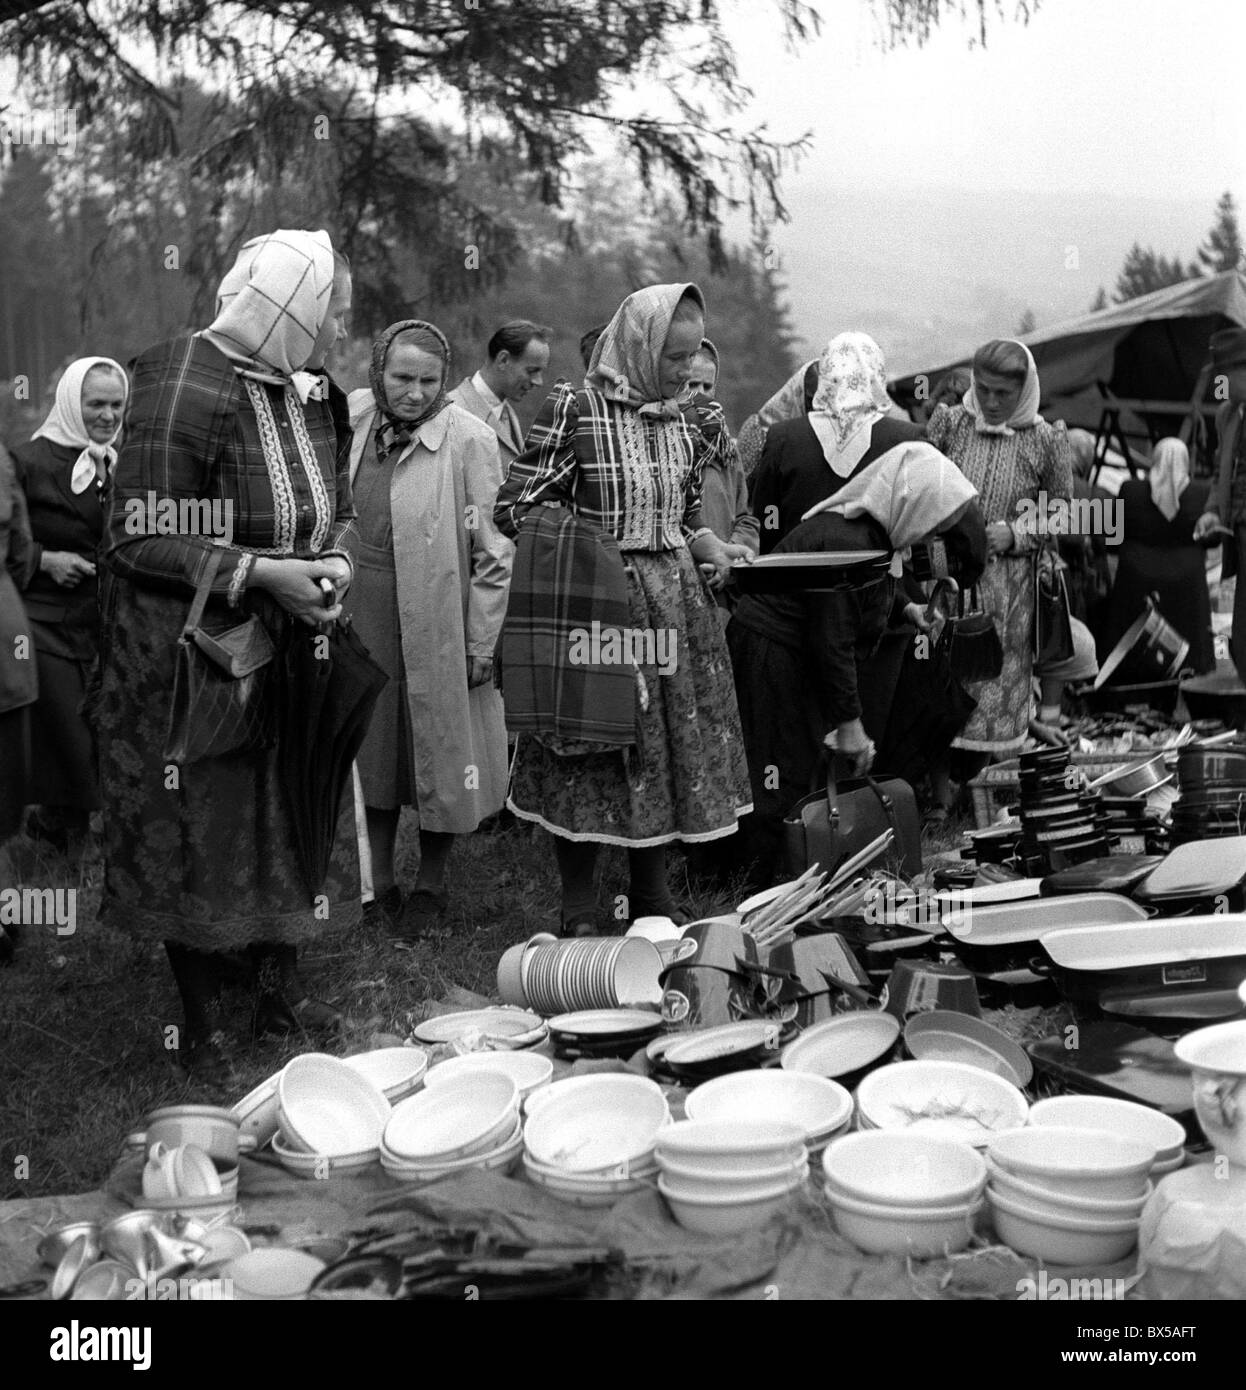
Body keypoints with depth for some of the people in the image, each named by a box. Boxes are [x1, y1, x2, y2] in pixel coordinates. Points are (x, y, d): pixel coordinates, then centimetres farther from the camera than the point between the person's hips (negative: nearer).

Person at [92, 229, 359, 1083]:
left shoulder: (315, 397, 5)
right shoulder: (184, 389, -19)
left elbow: (334, 513, 17)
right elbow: (140, 539, -19)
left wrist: (334, 562, -5)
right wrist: (259, 573, -25)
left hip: (289, 654, 7)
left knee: (291, 817, 14)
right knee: (201, 838, 4)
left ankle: (283, 990, 33)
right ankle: (204, 1027, 20)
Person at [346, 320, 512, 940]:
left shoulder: (469, 440, -12)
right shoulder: (353, 418, 2)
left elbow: (492, 552, -9)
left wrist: (480, 644, -9)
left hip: (438, 624, -4)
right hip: (362, 617, 5)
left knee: (438, 753, 9)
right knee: (369, 750, 13)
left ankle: (431, 885, 27)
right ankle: (378, 883, 29)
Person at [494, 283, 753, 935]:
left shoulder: (683, 421, 10)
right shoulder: (574, 408, -10)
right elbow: (514, 508, -9)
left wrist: (711, 547, 1)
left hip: (675, 603, 6)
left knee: (671, 748, 11)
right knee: (590, 756, 1)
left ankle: (653, 899, 26)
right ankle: (579, 912, 16)